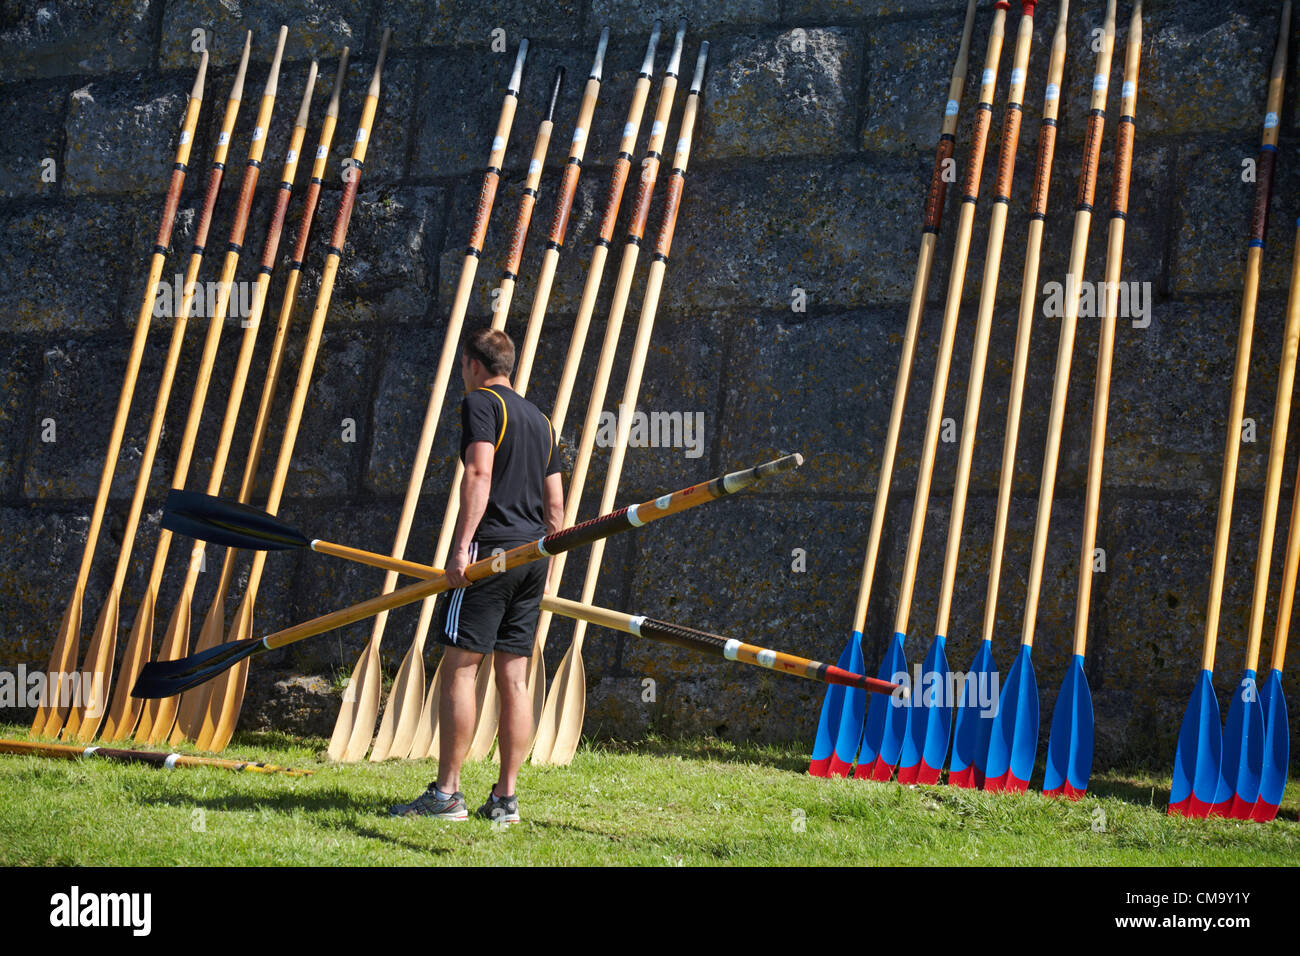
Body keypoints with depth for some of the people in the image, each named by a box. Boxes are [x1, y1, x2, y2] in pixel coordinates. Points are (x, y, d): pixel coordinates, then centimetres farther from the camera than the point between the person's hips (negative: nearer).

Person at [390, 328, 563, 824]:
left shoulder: (480, 402, -2)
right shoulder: (539, 419, 21)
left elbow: (479, 474, -16)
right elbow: (555, 502, 20)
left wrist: (461, 547, -20)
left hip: (489, 548, -7)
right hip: (532, 556, 7)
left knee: (459, 669, -5)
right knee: (514, 679, 7)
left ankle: (446, 794, -5)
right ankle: (505, 798, 7)